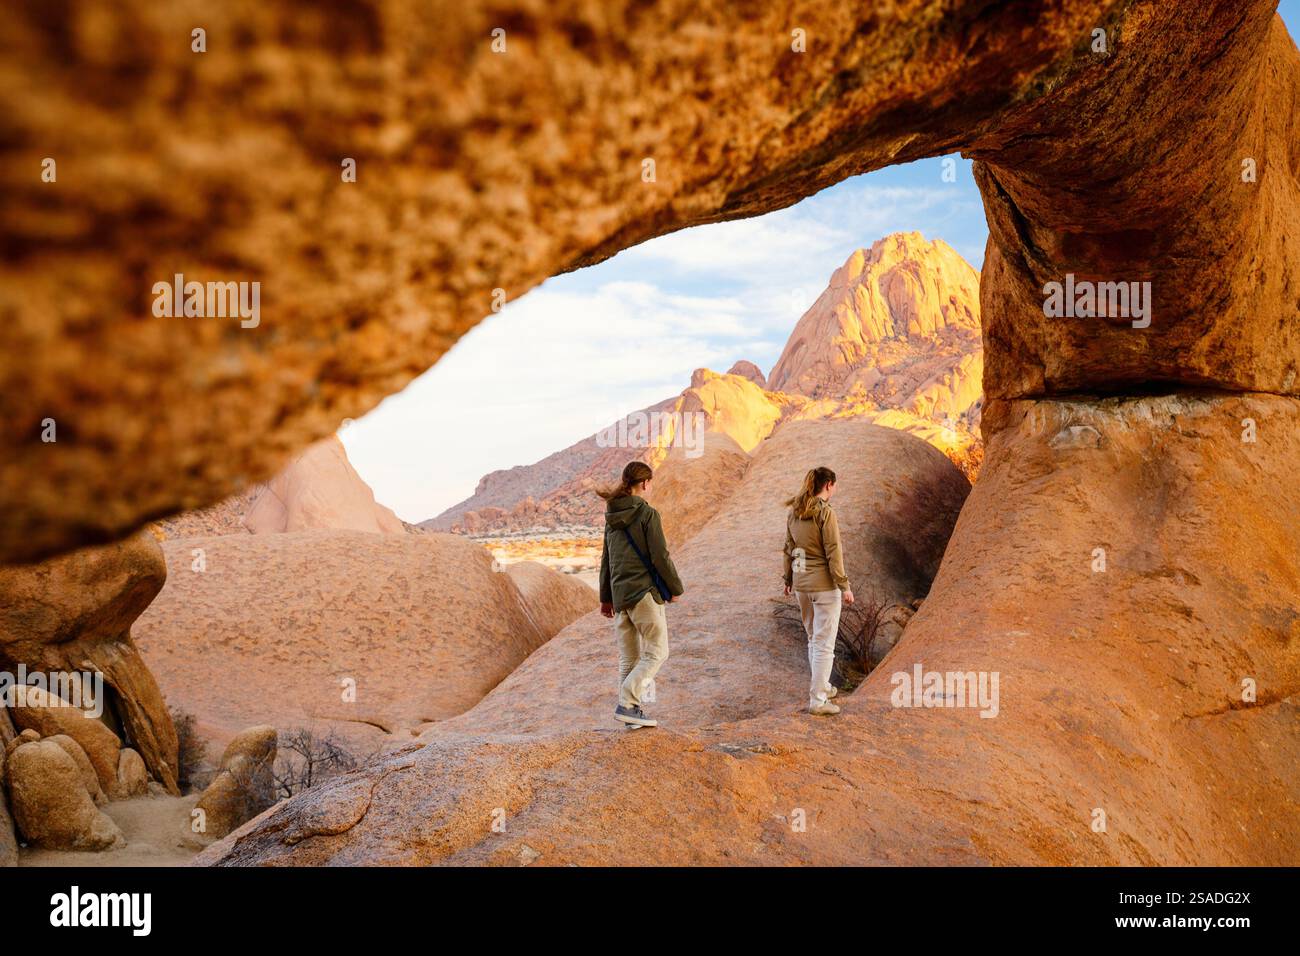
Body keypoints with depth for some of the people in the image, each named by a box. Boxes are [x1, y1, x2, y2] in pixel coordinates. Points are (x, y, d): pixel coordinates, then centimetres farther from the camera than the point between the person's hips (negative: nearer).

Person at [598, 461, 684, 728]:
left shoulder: (612, 517, 12)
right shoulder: (647, 514, -10)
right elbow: (660, 556, -12)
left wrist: (606, 597, 23)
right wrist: (675, 588, 0)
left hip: (619, 595, 7)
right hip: (645, 591, -7)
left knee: (628, 657, 12)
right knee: (657, 652, 0)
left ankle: (632, 712, 13)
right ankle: (627, 703, -11)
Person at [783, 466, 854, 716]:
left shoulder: (794, 512, 5)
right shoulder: (826, 513, -16)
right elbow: (833, 553, -17)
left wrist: (788, 579, 23)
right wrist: (845, 587, -12)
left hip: (801, 581, 7)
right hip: (824, 583, -7)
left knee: (814, 637, 22)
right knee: (824, 643, -1)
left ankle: (821, 687, 34)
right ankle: (818, 700, 0)